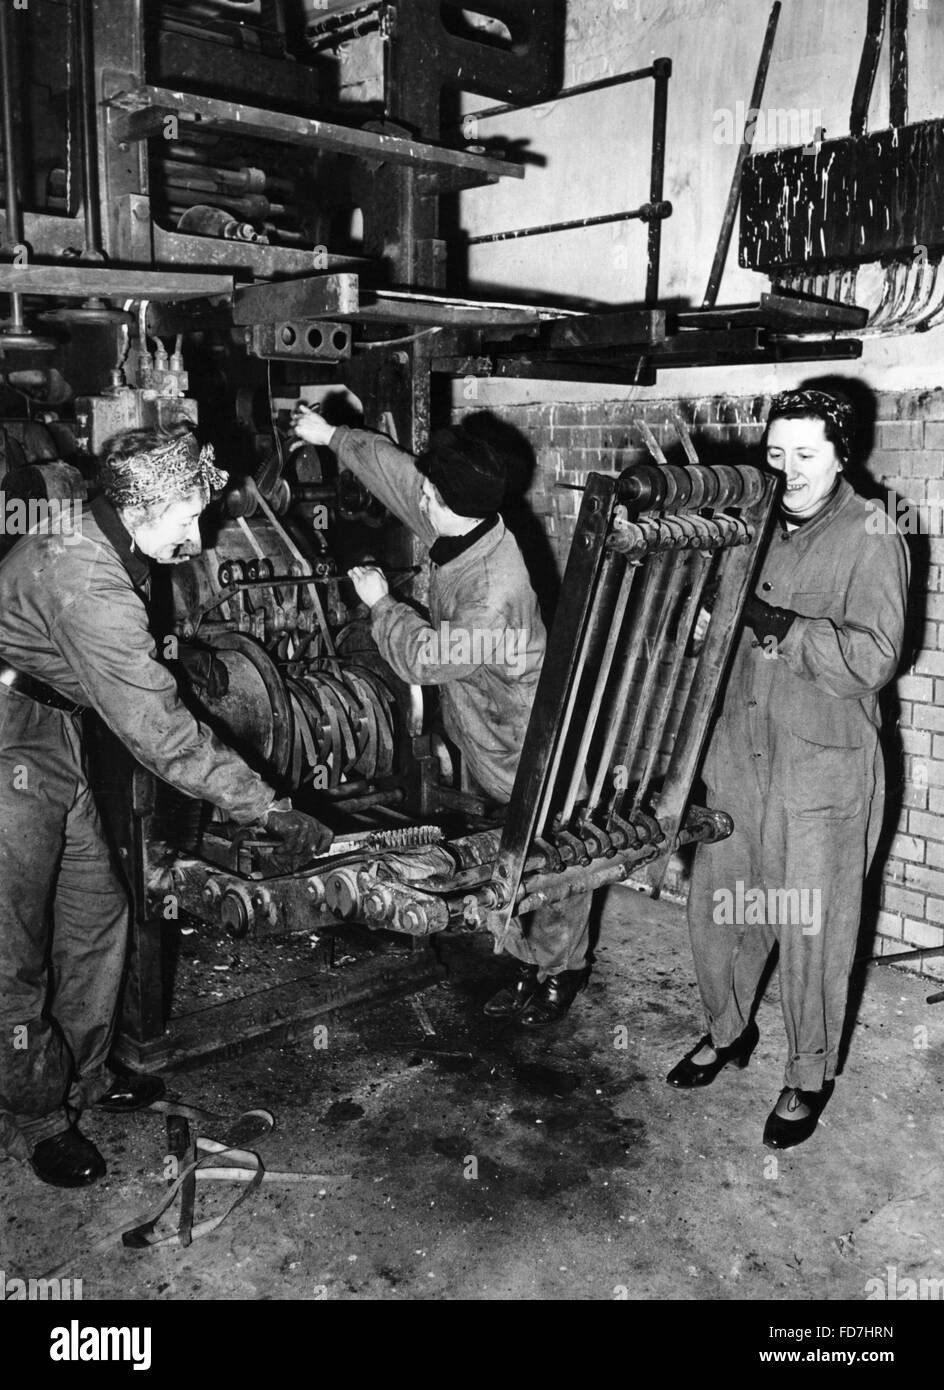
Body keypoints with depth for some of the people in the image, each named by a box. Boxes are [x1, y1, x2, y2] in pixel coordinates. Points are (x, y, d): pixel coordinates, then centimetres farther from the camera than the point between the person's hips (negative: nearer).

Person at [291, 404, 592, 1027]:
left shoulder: (496, 595, -35)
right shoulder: (462, 529, -7)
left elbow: (424, 657, -26)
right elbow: (397, 471, 7)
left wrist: (380, 603, -11)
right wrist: (334, 436, 13)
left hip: (533, 760, -9)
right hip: (498, 751, 10)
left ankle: (560, 974, 27)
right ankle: (532, 967, 38)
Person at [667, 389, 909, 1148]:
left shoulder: (871, 538, -10)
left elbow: (874, 659, -18)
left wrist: (781, 627, -27)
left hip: (823, 770, -5)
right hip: (739, 751, 5)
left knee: (811, 929, 5)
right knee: (717, 907, 15)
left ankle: (810, 1077, 27)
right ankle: (728, 1031, 40)